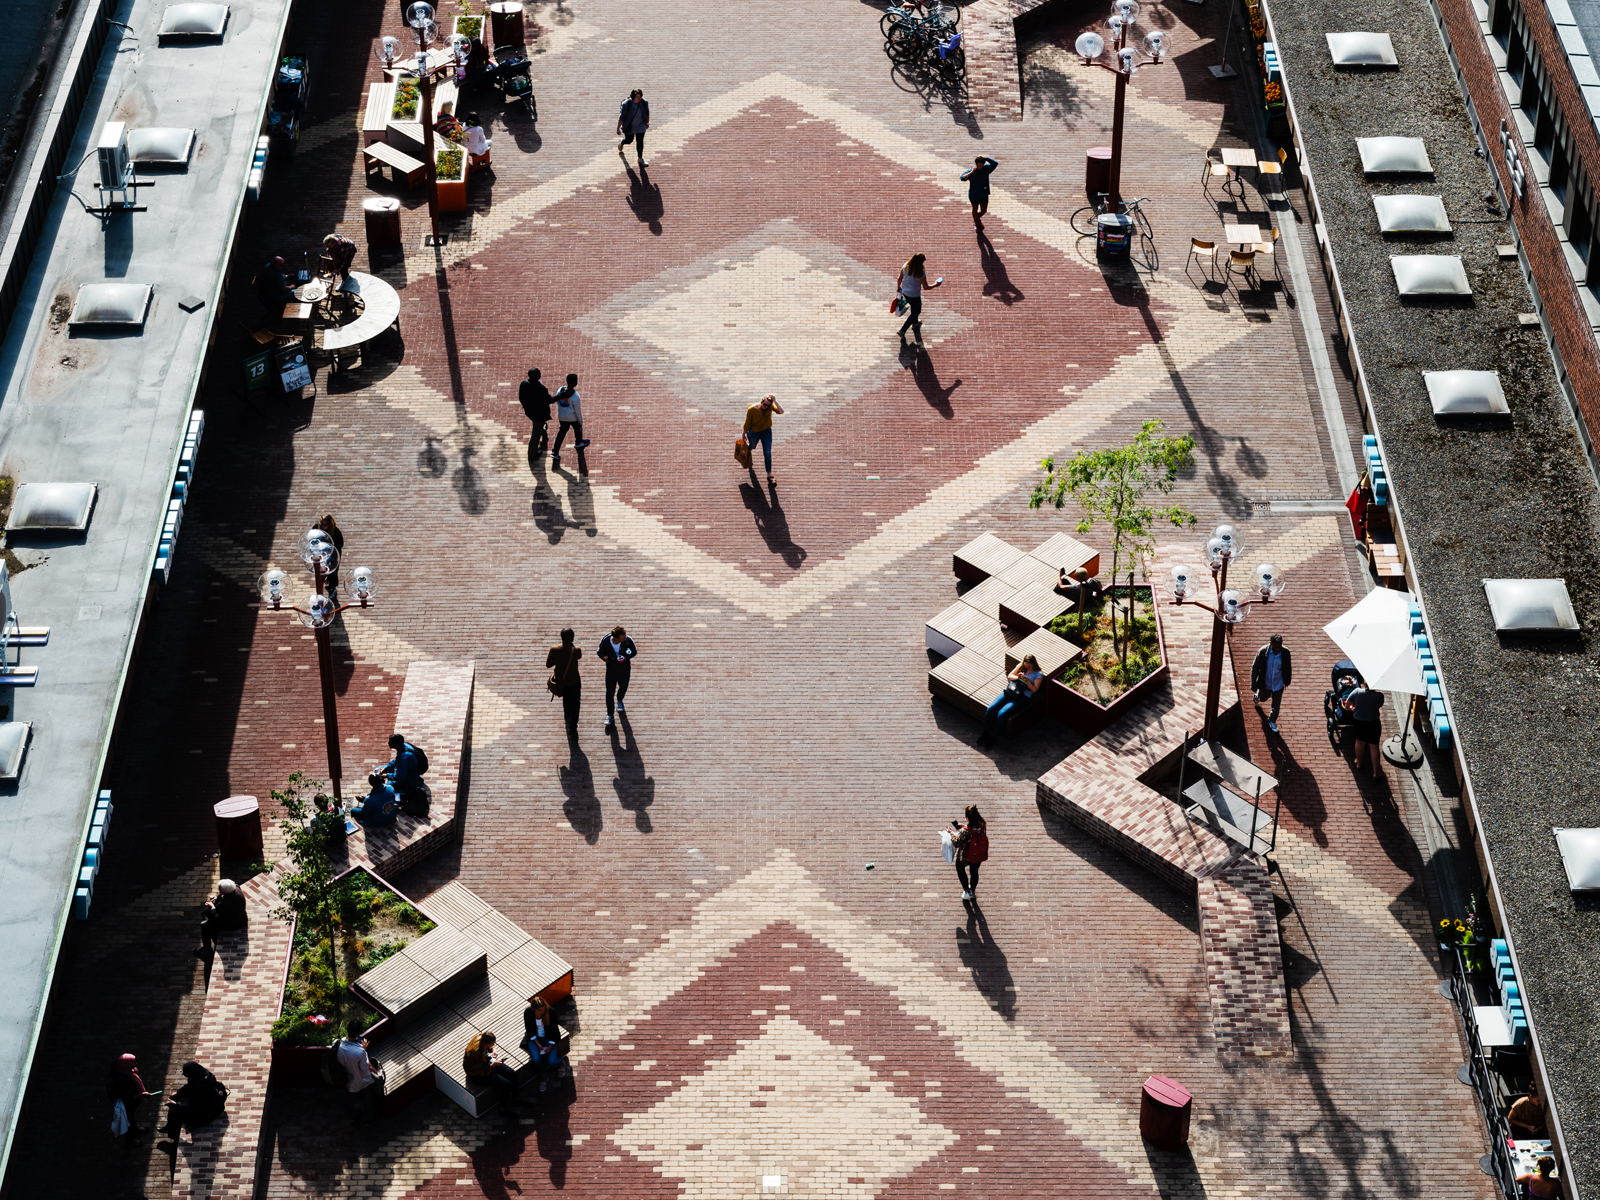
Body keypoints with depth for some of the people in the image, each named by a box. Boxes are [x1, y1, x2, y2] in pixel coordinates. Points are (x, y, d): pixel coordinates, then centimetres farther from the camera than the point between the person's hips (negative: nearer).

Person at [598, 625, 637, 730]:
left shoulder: (628, 640, -25)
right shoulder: (605, 641, -25)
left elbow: (634, 652, -7)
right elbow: (600, 652, -5)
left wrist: (625, 657, -26)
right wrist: (604, 657, -29)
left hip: (624, 671, 1)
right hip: (611, 671, -1)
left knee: (623, 688, 24)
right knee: (609, 693, -1)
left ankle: (619, 701, 58)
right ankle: (610, 715, 12)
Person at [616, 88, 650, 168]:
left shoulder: (644, 103, -18)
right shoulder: (626, 104, -28)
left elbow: (647, 113, 2)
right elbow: (621, 117, -21)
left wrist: (647, 122, 13)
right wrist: (618, 128, -18)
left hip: (640, 125, 2)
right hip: (629, 125, -2)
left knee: (640, 141, -4)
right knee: (629, 140, 16)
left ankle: (640, 159, 9)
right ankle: (621, 144, 53)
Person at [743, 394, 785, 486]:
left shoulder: (770, 407, -22)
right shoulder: (751, 410, -27)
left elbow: (781, 412, -38)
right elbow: (747, 423, -14)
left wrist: (775, 402, -47)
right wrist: (744, 435, -3)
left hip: (766, 432, 1)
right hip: (753, 433, -1)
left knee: (768, 454, -2)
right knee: (752, 446, 29)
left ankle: (769, 475, 6)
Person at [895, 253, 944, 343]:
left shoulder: (905, 267, -12)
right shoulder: (921, 273, -26)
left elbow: (900, 278, 1)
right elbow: (926, 287, -16)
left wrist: (899, 287, 20)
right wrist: (935, 285, 0)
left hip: (905, 292, 6)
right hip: (914, 295, -6)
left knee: (914, 307, 33)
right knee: (916, 311, 14)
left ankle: (915, 322, 59)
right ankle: (902, 330, 8)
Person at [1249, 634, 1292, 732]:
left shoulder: (1285, 653, -21)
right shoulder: (1263, 652, -26)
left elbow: (1288, 668, -2)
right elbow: (1255, 668, -17)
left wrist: (1287, 681, 11)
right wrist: (1254, 686, -15)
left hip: (1278, 684, 1)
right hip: (1265, 684, -1)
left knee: (1276, 705, 13)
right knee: (1262, 698, 28)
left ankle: (1272, 722, 40)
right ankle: (1257, 696, 66)